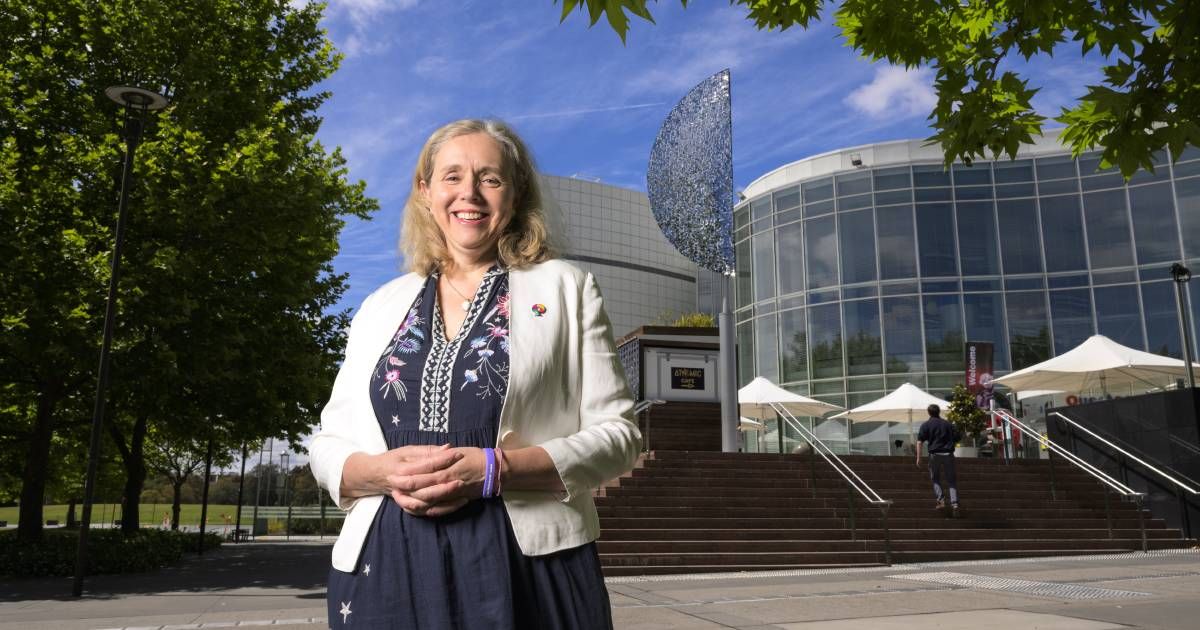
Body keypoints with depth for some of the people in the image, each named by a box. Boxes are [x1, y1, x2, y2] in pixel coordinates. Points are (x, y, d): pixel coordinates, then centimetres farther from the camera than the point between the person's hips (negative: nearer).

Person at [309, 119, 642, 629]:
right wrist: (380, 471, -10)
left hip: (526, 567, -2)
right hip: (384, 570, 3)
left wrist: (494, 471, -16)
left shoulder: (565, 288, 2)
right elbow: (328, 444, 12)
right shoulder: (381, 306, 12)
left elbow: (617, 433, -3)